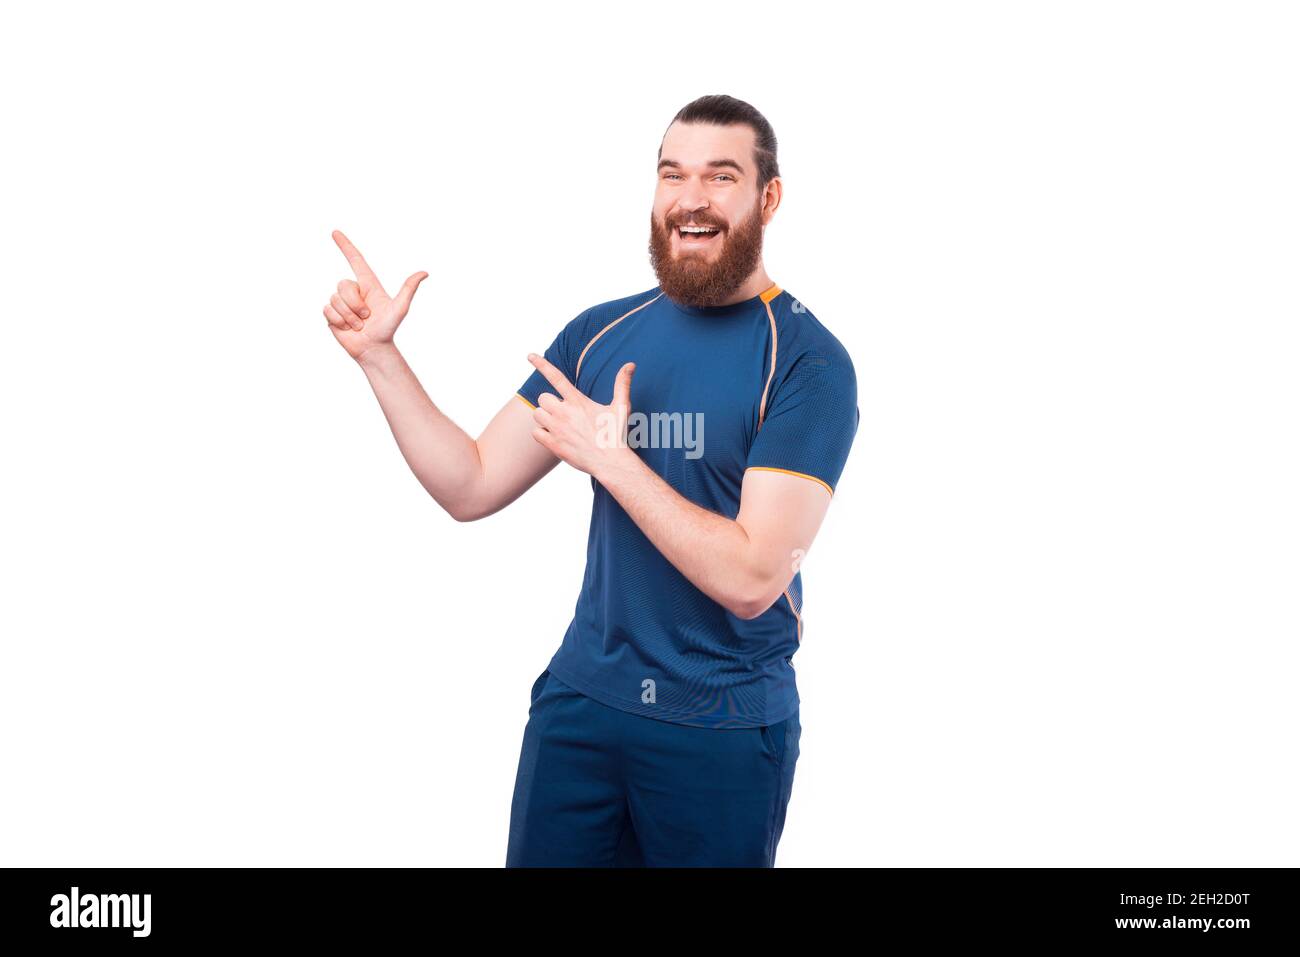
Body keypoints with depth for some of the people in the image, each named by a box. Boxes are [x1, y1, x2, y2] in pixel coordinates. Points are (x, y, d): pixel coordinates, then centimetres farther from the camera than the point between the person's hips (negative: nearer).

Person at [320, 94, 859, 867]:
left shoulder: (806, 361, -13)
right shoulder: (600, 333, 3)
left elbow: (751, 579, -22)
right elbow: (471, 488, 2)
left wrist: (607, 455, -20)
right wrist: (380, 355, -5)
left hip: (723, 726, -4)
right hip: (581, 696, 4)